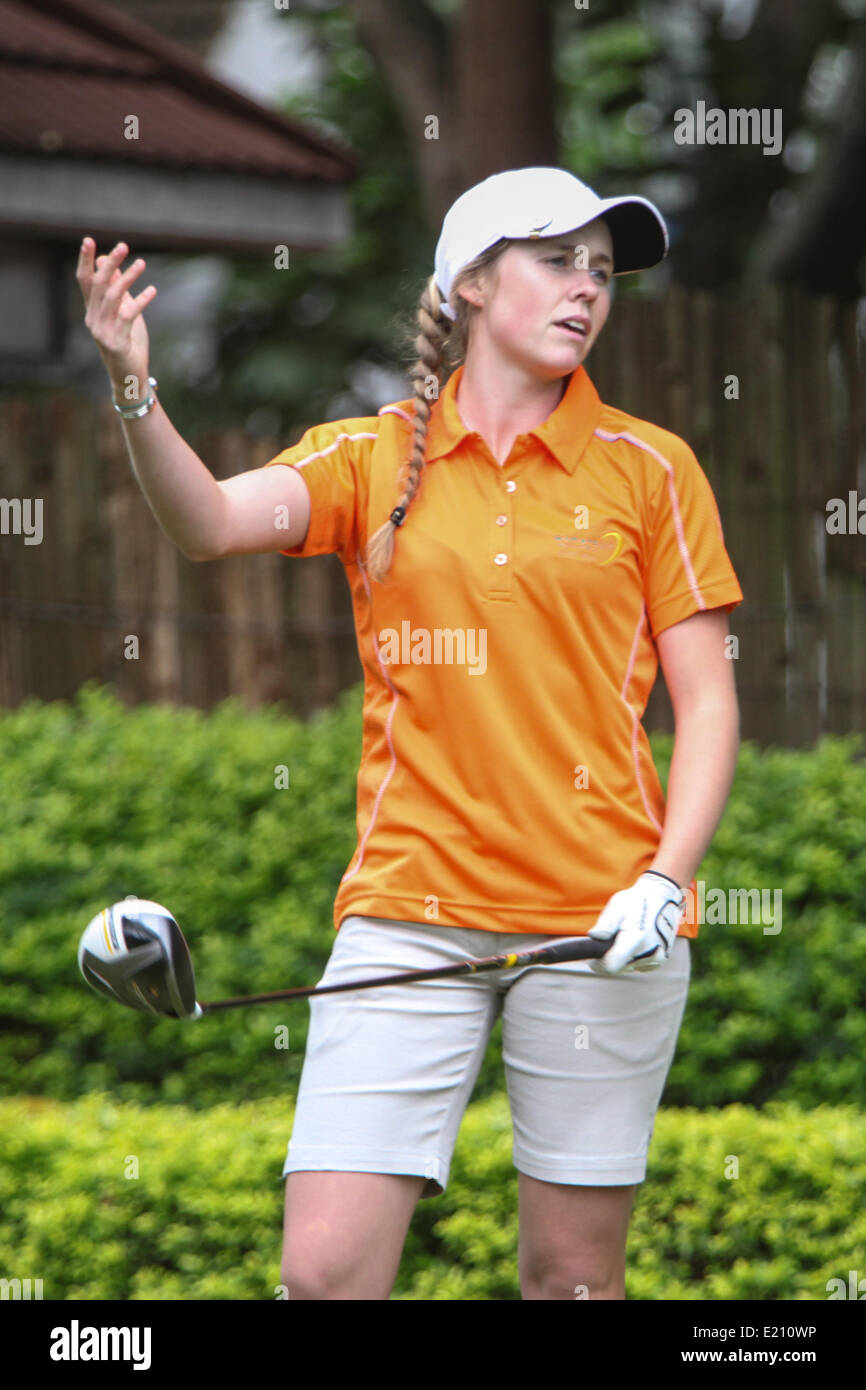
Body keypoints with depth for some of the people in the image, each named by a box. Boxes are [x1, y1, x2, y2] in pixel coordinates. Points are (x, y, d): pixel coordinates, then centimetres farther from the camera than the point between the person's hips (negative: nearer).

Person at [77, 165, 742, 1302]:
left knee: (574, 1272, 3)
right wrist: (135, 391, -30)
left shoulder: (649, 470, 5)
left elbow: (707, 702, 4)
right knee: (324, 1269, -10)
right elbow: (214, 522, -11)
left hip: (599, 922, 0)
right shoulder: (371, 459, 7)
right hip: (410, 908, 0)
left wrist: (663, 881, -10)